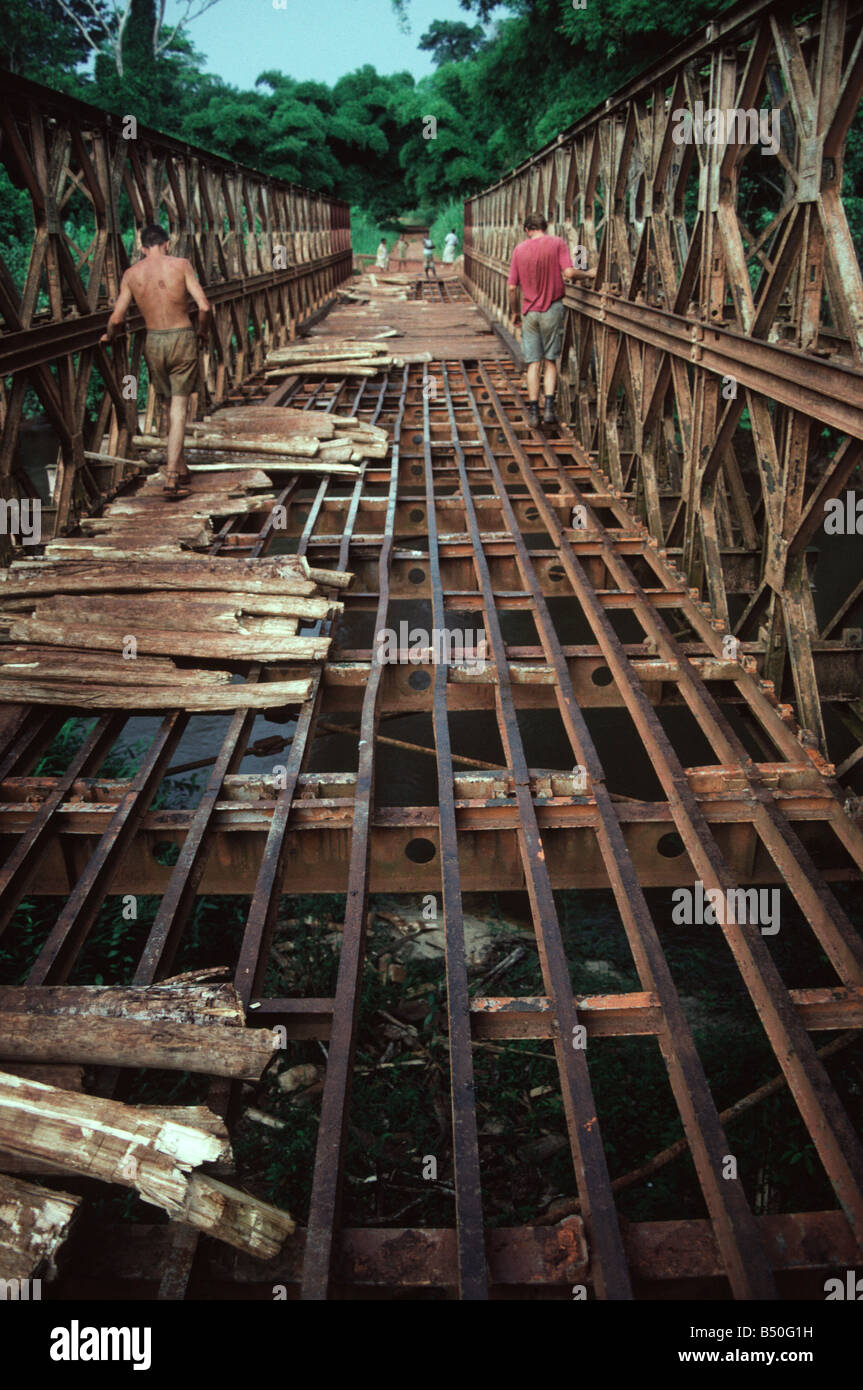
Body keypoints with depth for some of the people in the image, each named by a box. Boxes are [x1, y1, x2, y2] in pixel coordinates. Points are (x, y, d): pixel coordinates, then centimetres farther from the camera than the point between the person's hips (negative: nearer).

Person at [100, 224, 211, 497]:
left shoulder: (131, 274, 3)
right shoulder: (180, 265, -4)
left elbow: (116, 318, 2)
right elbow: (204, 306, -10)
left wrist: (109, 337, 23)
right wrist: (203, 331, 8)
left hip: (154, 342, 3)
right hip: (182, 339, -3)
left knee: (171, 405, 18)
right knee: (179, 407, -2)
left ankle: (182, 470, 25)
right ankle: (172, 475, -13)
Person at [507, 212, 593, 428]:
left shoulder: (520, 249, 2)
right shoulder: (557, 243, -4)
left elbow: (512, 287, 2)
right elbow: (569, 273, -15)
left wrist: (514, 312, 14)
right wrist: (588, 274, 3)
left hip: (530, 312, 1)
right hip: (552, 309, -1)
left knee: (533, 364, 5)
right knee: (550, 361, 8)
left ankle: (533, 413, 2)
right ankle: (549, 408, -4)